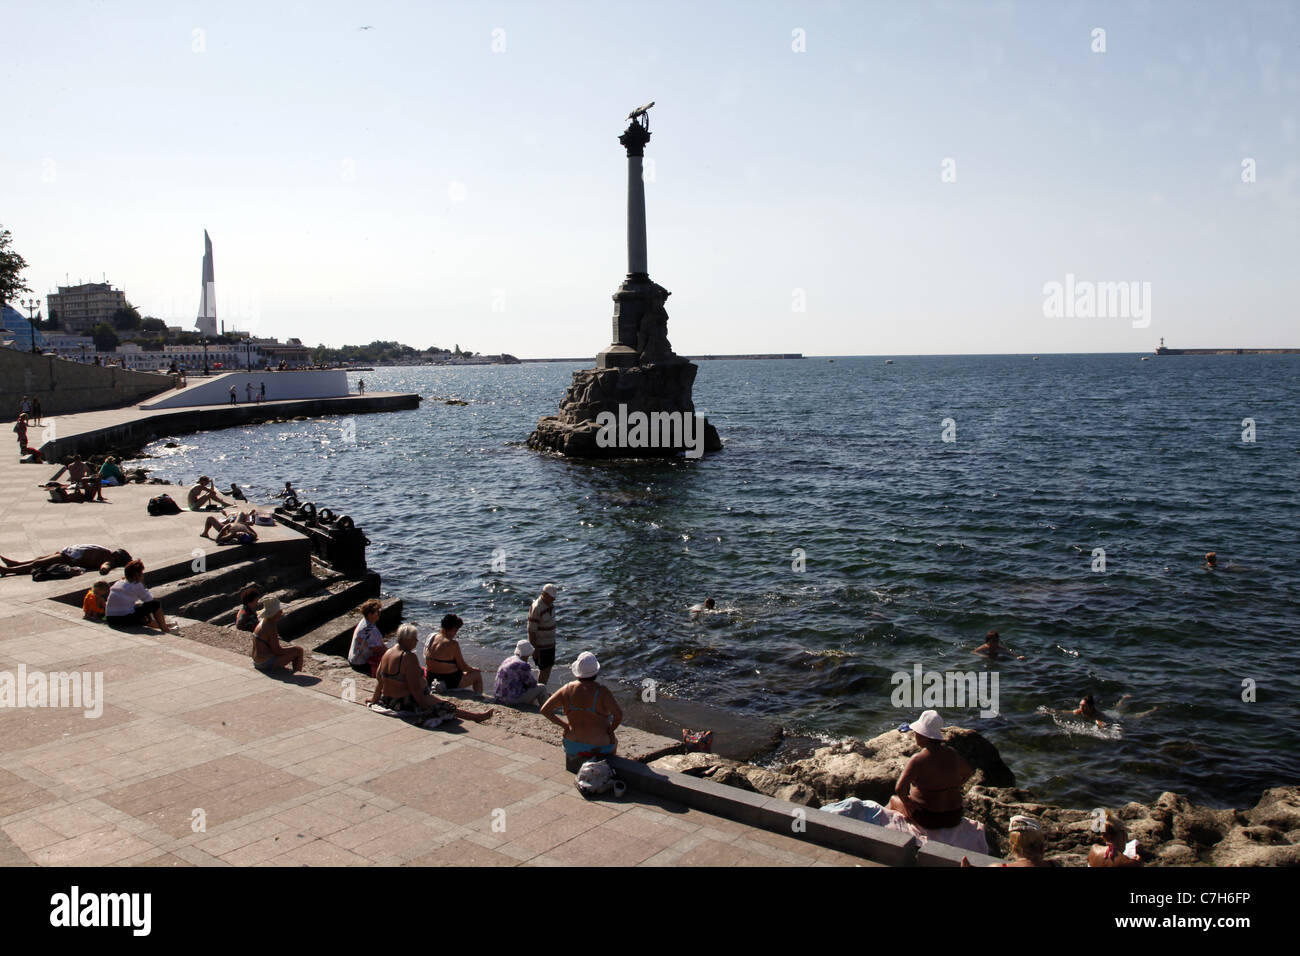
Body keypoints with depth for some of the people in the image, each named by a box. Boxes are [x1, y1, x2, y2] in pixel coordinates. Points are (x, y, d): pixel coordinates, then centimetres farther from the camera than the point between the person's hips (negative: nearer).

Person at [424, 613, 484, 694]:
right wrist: (472, 669, 9)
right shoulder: (453, 644, -23)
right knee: (477, 675, 15)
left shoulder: (432, 638, -2)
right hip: (448, 682, -8)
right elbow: (462, 666, -14)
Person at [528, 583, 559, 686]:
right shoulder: (536, 608, -25)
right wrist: (535, 650, -20)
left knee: (549, 667, 15)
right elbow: (531, 631, -22)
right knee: (544, 670, 0)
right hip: (540, 646, -8)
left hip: (550, 644, 8)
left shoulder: (550, 605, 3)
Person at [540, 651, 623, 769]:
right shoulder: (601, 691, -22)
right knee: (614, 740, 32)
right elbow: (619, 714, -28)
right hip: (599, 746, -3)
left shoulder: (568, 689, -9)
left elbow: (544, 710, -6)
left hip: (573, 746, 3)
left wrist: (564, 725, 2)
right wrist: (611, 729, -9)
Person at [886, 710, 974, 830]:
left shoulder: (918, 759, -23)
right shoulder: (952, 754, -4)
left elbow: (899, 789, -29)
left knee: (893, 800, 25)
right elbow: (968, 772, 16)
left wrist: (906, 801, -10)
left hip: (927, 821, -5)